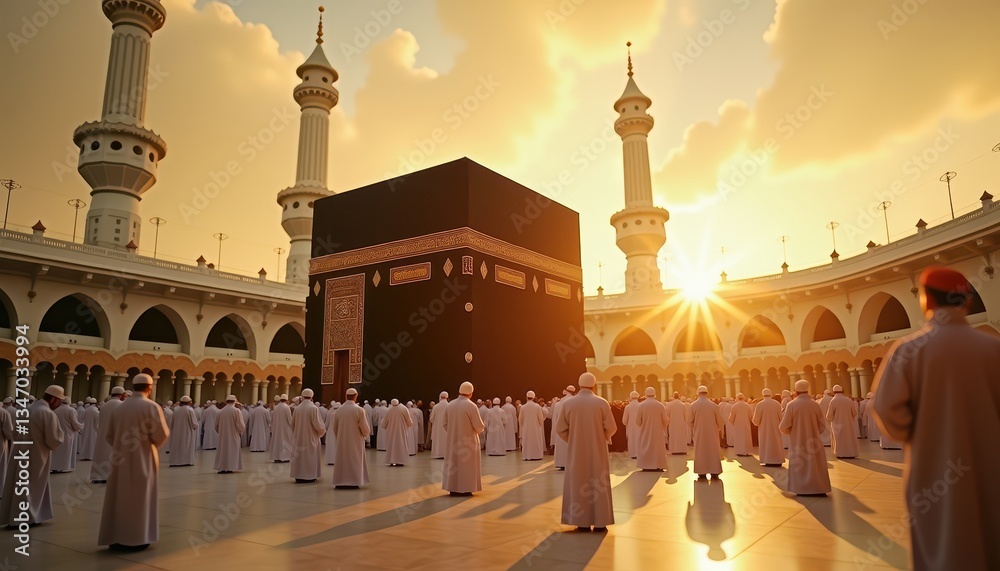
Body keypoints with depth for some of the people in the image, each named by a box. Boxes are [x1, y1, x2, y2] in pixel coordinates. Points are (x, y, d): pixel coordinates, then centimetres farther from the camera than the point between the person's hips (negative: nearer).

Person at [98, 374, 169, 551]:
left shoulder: (120, 407, 4)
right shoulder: (151, 406, -12)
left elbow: (109, 435, 8)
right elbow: (161, 434, -16)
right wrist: (154, 443, 4)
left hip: (120, 460, 5)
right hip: (142, 460, -5)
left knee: (119, 497, 12)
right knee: (139, 498, 4)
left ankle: (116, 538, 17)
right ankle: (136, 539, 7)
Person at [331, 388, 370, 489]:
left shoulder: (338, 410, -4)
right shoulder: (359, 410, -15)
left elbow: (335, 428, 6)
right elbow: (365, 428, -10)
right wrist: (365, 434, 12)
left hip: (341, 442, 3)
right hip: (355, 442, -3)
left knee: (342, 461, 13)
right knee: (355, 462, 7)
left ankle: (340, 482, 15)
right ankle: (354, 482, 6)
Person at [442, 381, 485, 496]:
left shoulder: (450, 405, -1)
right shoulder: (471, 405, -16)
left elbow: (444, 423, 6)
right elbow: (479, 426, -14)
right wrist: (482, 426, 8)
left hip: (453, 441, 5)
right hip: (468, 442, -5)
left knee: (454, 464, 12)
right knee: (467, 465, 5)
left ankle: (453, 489, 16)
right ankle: (465, 489, 6)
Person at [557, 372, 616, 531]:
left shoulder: (568, 403, -6)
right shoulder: (602, 403, -9)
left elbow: (560, 429, -3)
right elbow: (611, 428, -6)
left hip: (576, 451, 1)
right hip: (597, 451, -1)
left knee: (578, 484, 8)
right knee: (598, 484, 8)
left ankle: (582, 522, 10)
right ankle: (599, 522, 10)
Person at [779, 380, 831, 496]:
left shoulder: (791, 405, -12)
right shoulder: (815, 405, -5)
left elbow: (784, 426, -10)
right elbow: (822, 425, 1)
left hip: (797, 442, -2)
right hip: (813, 441, 2)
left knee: (800, 465, 7)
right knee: (816, 465, 12)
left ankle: (802, 490, 7)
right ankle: (819, 489, 13)